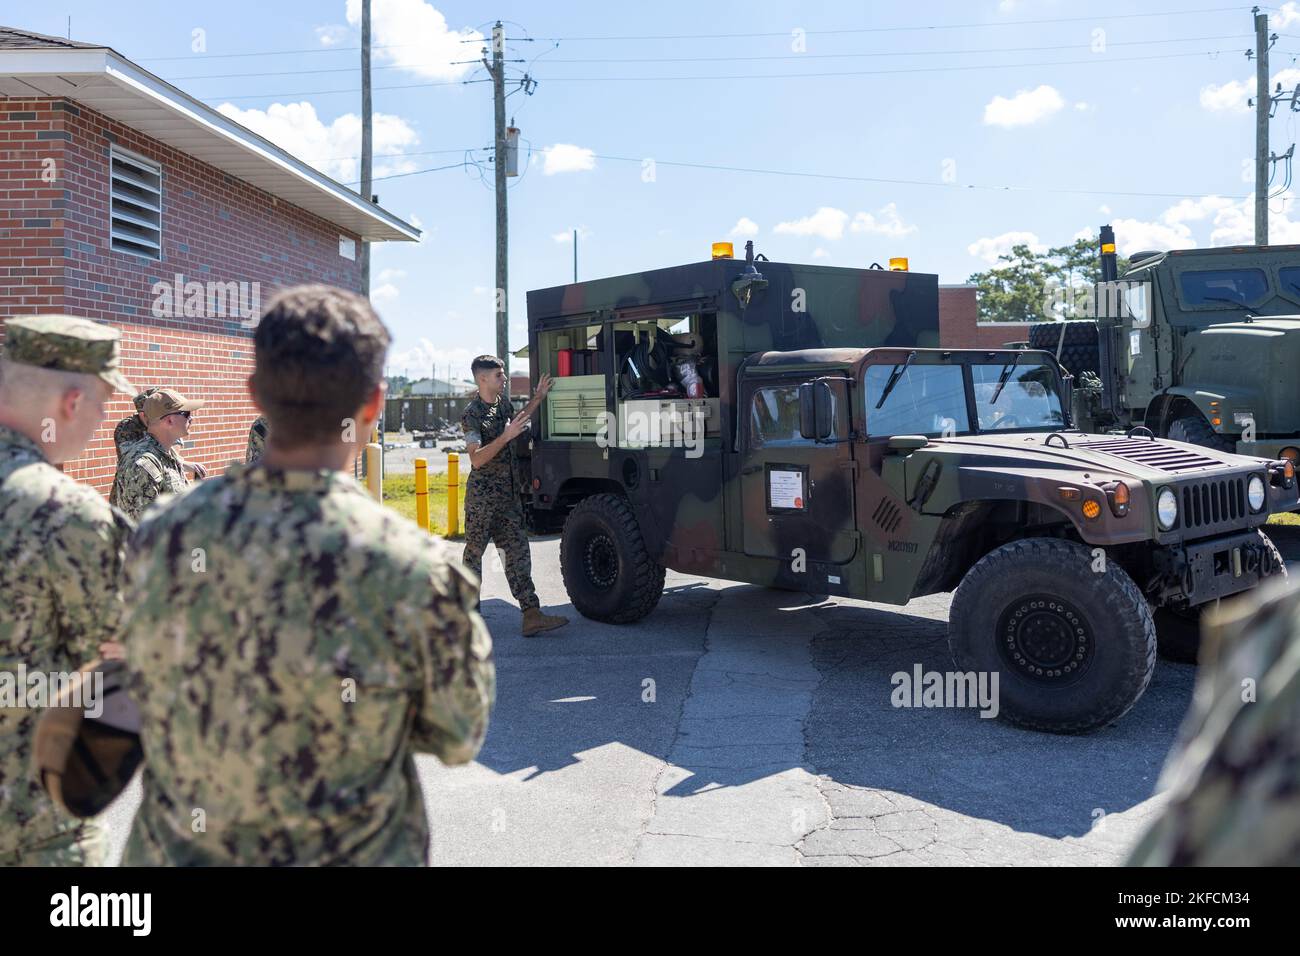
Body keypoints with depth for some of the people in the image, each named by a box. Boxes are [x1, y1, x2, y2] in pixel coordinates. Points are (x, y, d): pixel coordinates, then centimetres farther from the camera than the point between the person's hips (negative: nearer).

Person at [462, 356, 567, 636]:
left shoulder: (503, 400, 10)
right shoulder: (472, 414, -14)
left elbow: (515, 419, 34)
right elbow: (476, 459, -23)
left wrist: (538, 398, 26)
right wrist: (506, 437, -28)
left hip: (508, 493, 7)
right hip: (482, 494, -7)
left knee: (517, 552, 1)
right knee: (475, 551, 5)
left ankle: (531, 615, -3)